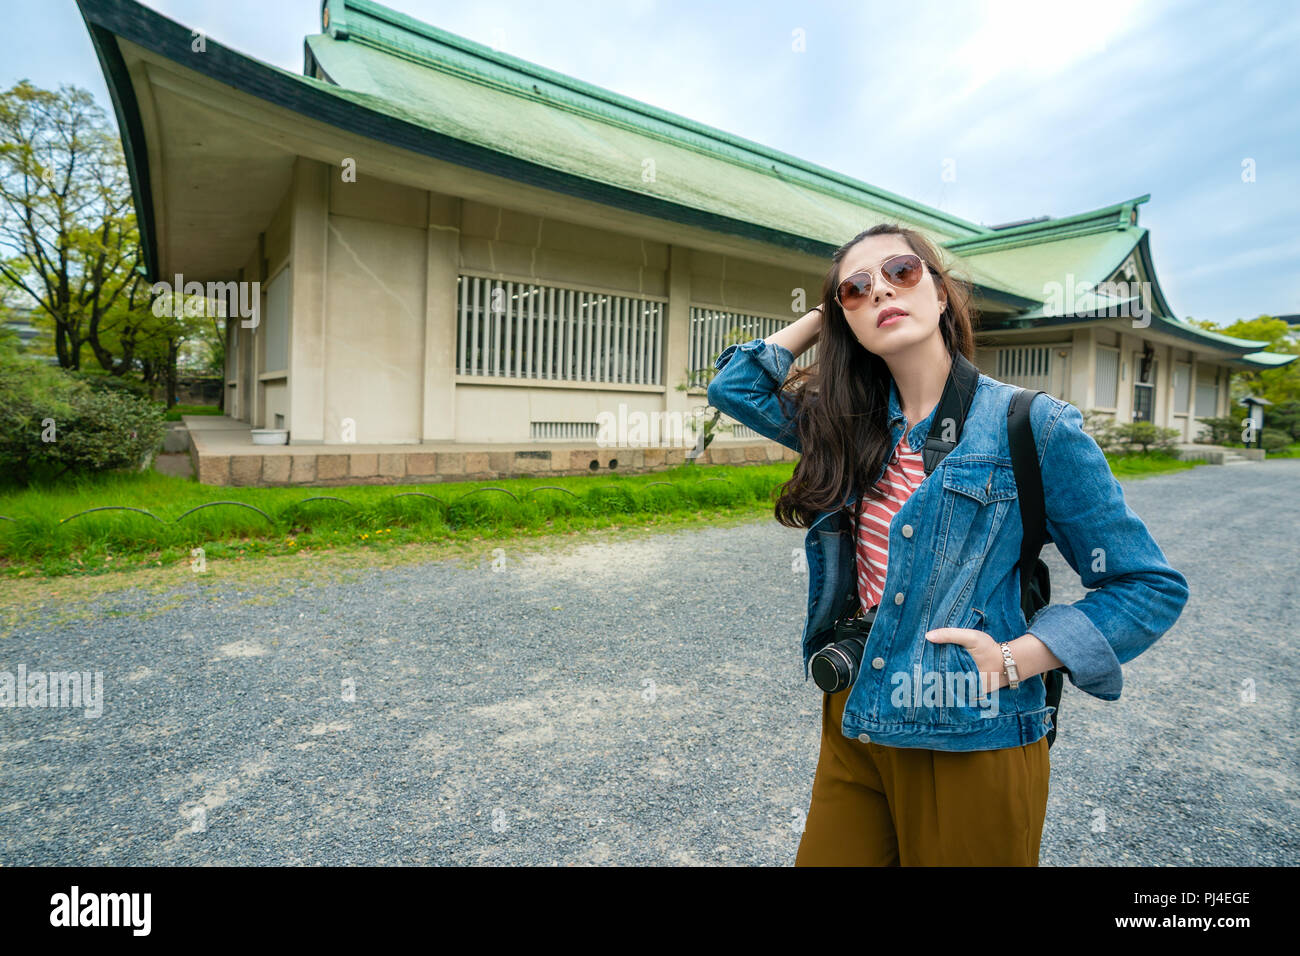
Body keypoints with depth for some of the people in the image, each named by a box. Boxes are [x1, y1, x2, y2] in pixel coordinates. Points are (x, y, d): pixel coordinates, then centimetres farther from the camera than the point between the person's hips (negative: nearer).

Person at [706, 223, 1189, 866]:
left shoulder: (1034, 428, -10)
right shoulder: (850, 426, 4)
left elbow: (1150, 587, -5)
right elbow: (734, 385, 9)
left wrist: (1014, 659, -16)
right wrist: (821, 319, 5)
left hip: (972, 743, -4)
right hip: (853, 727, 5)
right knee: (822, 858, 17)